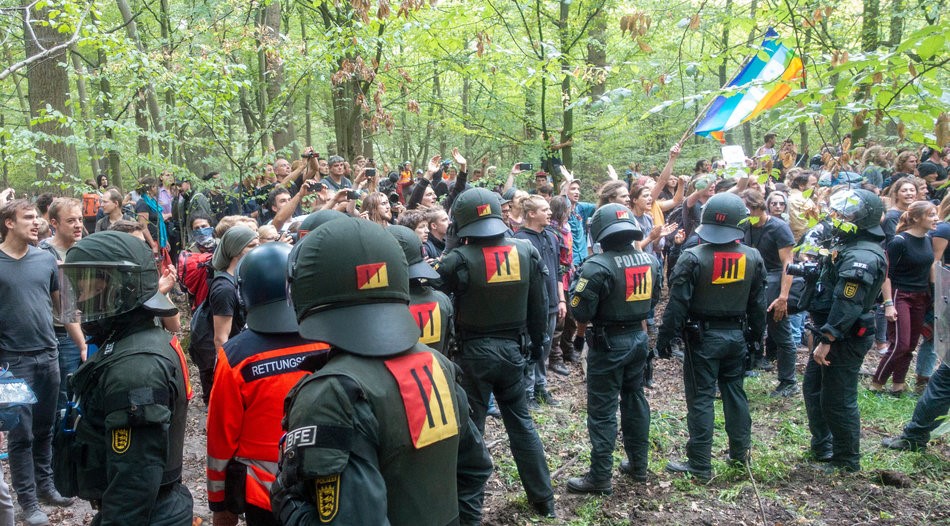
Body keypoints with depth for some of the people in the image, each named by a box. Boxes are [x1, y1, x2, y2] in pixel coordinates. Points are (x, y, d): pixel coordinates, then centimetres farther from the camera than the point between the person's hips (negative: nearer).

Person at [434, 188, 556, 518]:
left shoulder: (459, 259, -16)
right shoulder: (527, 252, -3)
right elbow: (539, 307, 4)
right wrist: (537, 345, 15)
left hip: (474, 353, -4)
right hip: (513, 350, 4)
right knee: (522, 424, 17)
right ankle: (543, 499, 26)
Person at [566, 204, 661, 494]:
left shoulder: (598, 266, -21)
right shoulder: (650, 259, 1)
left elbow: (580, 311, -19)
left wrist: (578, 279, -5)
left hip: (609, 343, -7)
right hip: (639, 337, 7)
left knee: (602, 410, 1)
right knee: (634, 399, 19)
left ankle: (600, 477, 6)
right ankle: (638, 464, 30)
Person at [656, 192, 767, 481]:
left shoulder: (693, 257, -16)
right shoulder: (753, 258, -1)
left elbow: (678, 304, -15)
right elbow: (758, 304, 7)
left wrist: (665, 338, -7)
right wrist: (756, 336, 19)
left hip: (703, 336, -4)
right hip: (737, 335, 5)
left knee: (701, 398, 2)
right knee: (735, 392, 19)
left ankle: (700, 465, 7)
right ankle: (740, 452, 31)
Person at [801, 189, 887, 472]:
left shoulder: (862, 257, -23)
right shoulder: (851, 247, 11)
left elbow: (847, 305, -29)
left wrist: (826, 340, -29)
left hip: (845, 339, -10)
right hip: (832, 333, 10)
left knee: (837, 401, 0)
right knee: (813, 388, 20)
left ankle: (847, 461, 15)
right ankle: (822, 446, 34)